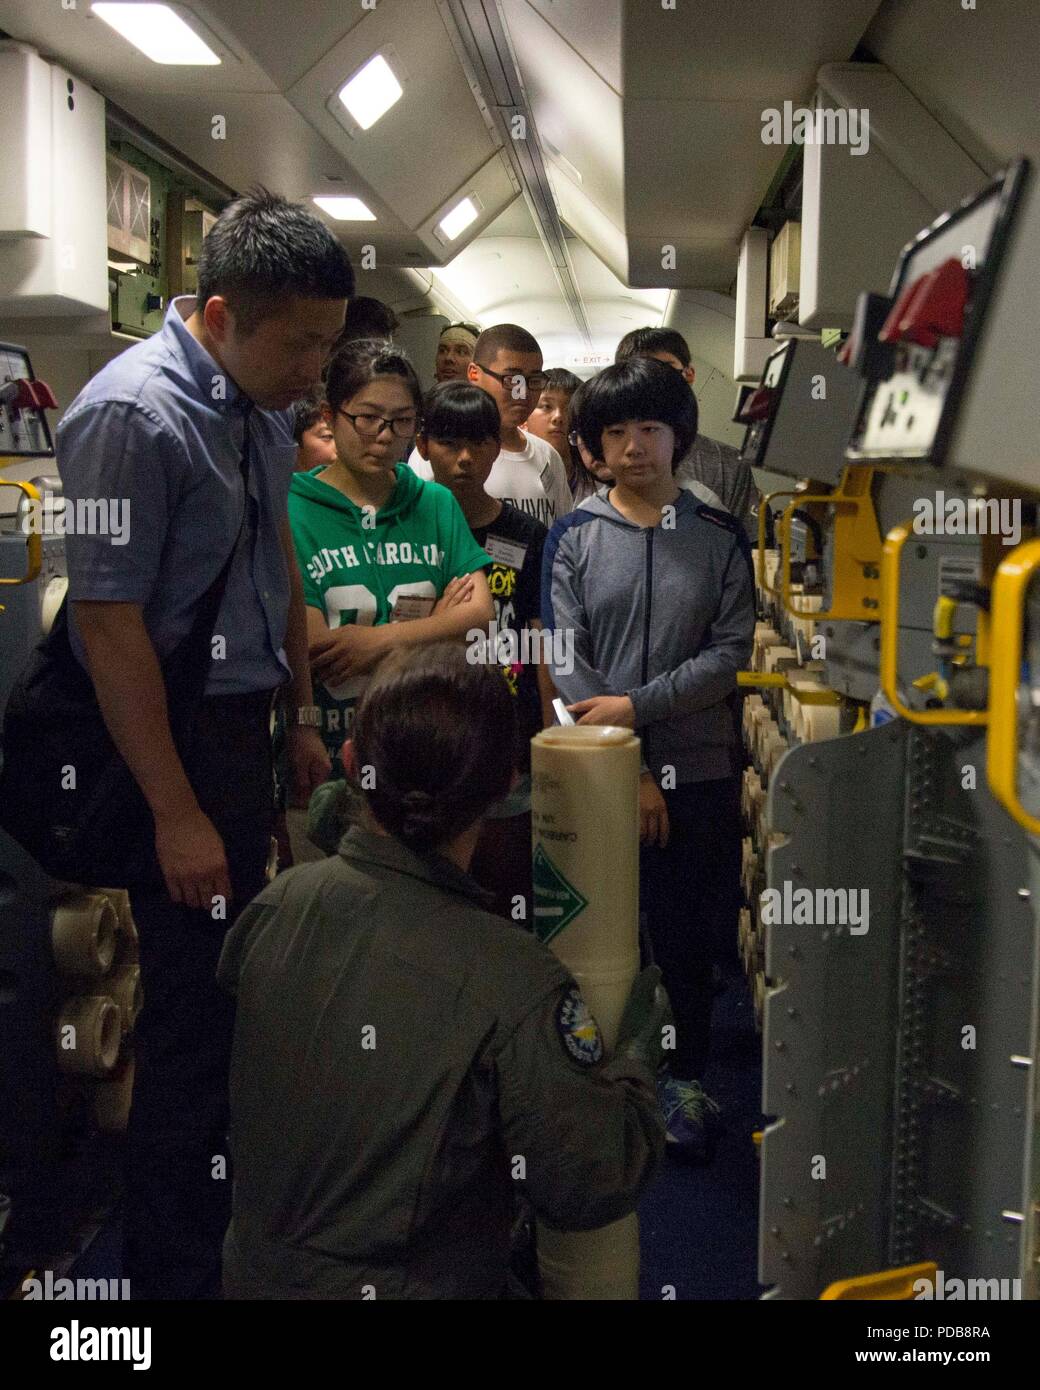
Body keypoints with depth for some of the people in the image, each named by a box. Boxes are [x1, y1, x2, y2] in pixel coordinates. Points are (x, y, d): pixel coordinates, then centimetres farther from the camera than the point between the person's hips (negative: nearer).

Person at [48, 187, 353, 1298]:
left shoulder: (262, 404, 6)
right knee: (193, 1009, -1)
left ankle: (226, 1215, 39)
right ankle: (170, 1269, 17)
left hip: (242, 723, 9)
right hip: (170, 736, -9)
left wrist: (300, 718, 20)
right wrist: (176, 816, -19)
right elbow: (108, 623, -21)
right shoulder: (132, 413, -20)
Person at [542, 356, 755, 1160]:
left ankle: (687, 1079, 26)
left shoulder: (719, 538, 5)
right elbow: (564, 664, -4)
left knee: (690, 940, 8)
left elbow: (730, 653, -3)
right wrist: (629, 771, -11)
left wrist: (636, 707, -14)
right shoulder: (574, 537, 3)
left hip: (698, 771, 1)